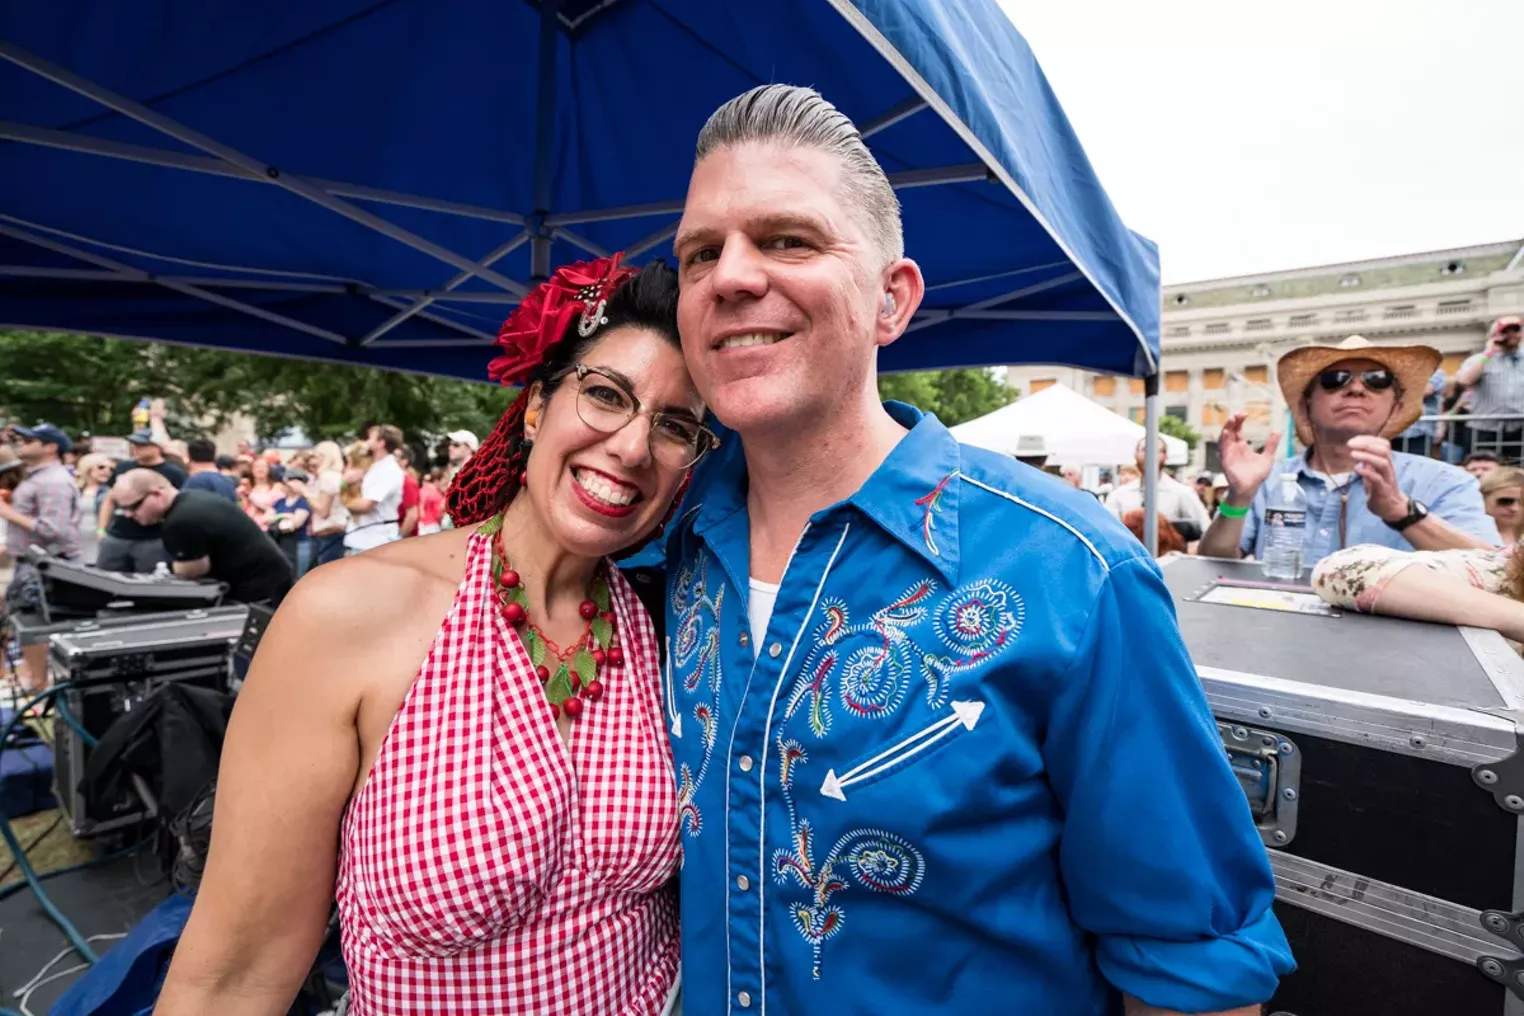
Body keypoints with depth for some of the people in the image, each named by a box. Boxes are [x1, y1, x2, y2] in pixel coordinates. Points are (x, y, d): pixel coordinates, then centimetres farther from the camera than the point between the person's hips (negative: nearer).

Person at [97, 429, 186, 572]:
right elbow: (110, 500, 21)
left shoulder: (174, 473, -5)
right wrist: (101, 529, 15)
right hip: (115, 538, 5)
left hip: (153, 542, -5)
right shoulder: (122, 468, 12)